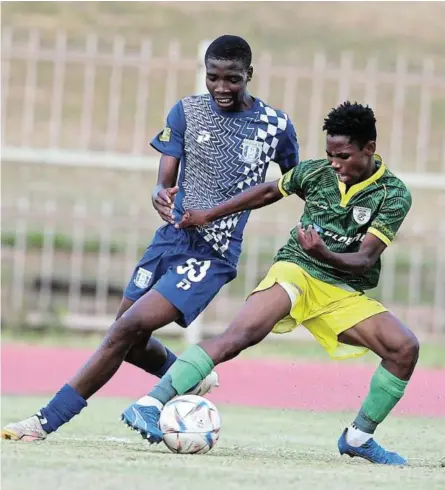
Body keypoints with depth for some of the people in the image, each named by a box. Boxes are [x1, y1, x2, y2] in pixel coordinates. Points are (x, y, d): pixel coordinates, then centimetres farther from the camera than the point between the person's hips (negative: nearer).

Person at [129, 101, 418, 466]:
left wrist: (324, 254, -34)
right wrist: (208, 215, 19)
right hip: (296, 271, -1)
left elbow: (365, 260, -14)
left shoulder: (395, 196, -7)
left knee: (405, 347, -18)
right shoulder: (316, 173, 0)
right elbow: (269, 191, 19)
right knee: (244, 332, -29)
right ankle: (151, 405, -39)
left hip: (345, 292, 1)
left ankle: (359, 437, 1)